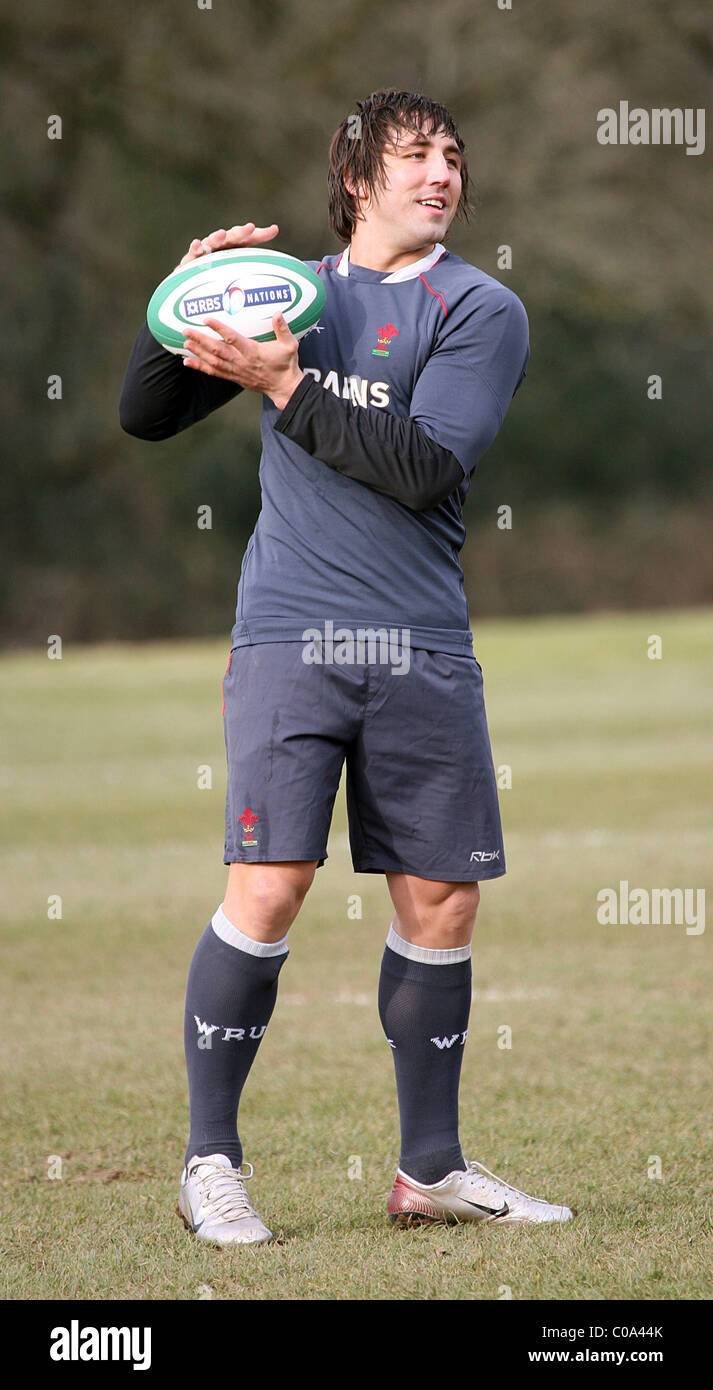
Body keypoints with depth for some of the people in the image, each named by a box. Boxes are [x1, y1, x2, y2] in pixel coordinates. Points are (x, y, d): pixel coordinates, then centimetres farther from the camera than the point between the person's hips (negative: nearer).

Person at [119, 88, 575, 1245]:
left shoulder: (481, 310, 4)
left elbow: (428, 466, -10)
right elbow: (145, 416, 15)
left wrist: (285, 385, -14)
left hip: (423, 649, 1)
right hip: (290, 630, -1)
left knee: (441, 902, 3)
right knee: (269, 887, -12)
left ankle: (431, 1169, 17)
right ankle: (211, 1162, -3)